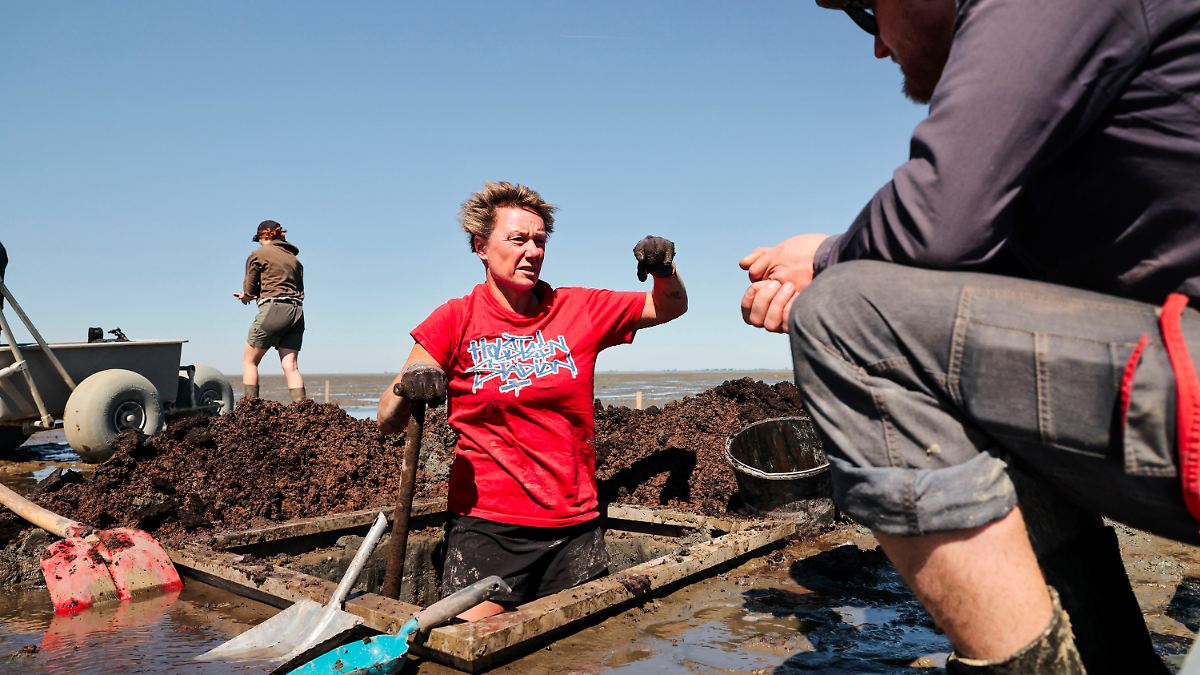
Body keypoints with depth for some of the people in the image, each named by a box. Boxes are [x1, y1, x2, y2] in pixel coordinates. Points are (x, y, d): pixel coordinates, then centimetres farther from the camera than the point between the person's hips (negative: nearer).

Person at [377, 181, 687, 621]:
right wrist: (407, 389, -26)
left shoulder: (578, 310, 5)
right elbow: (386, 423, -4)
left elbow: (672, 307, 15)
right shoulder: (456, 320, -2)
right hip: (486, 527, -2)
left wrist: (664, 268, -6)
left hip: (575, 527, 3)